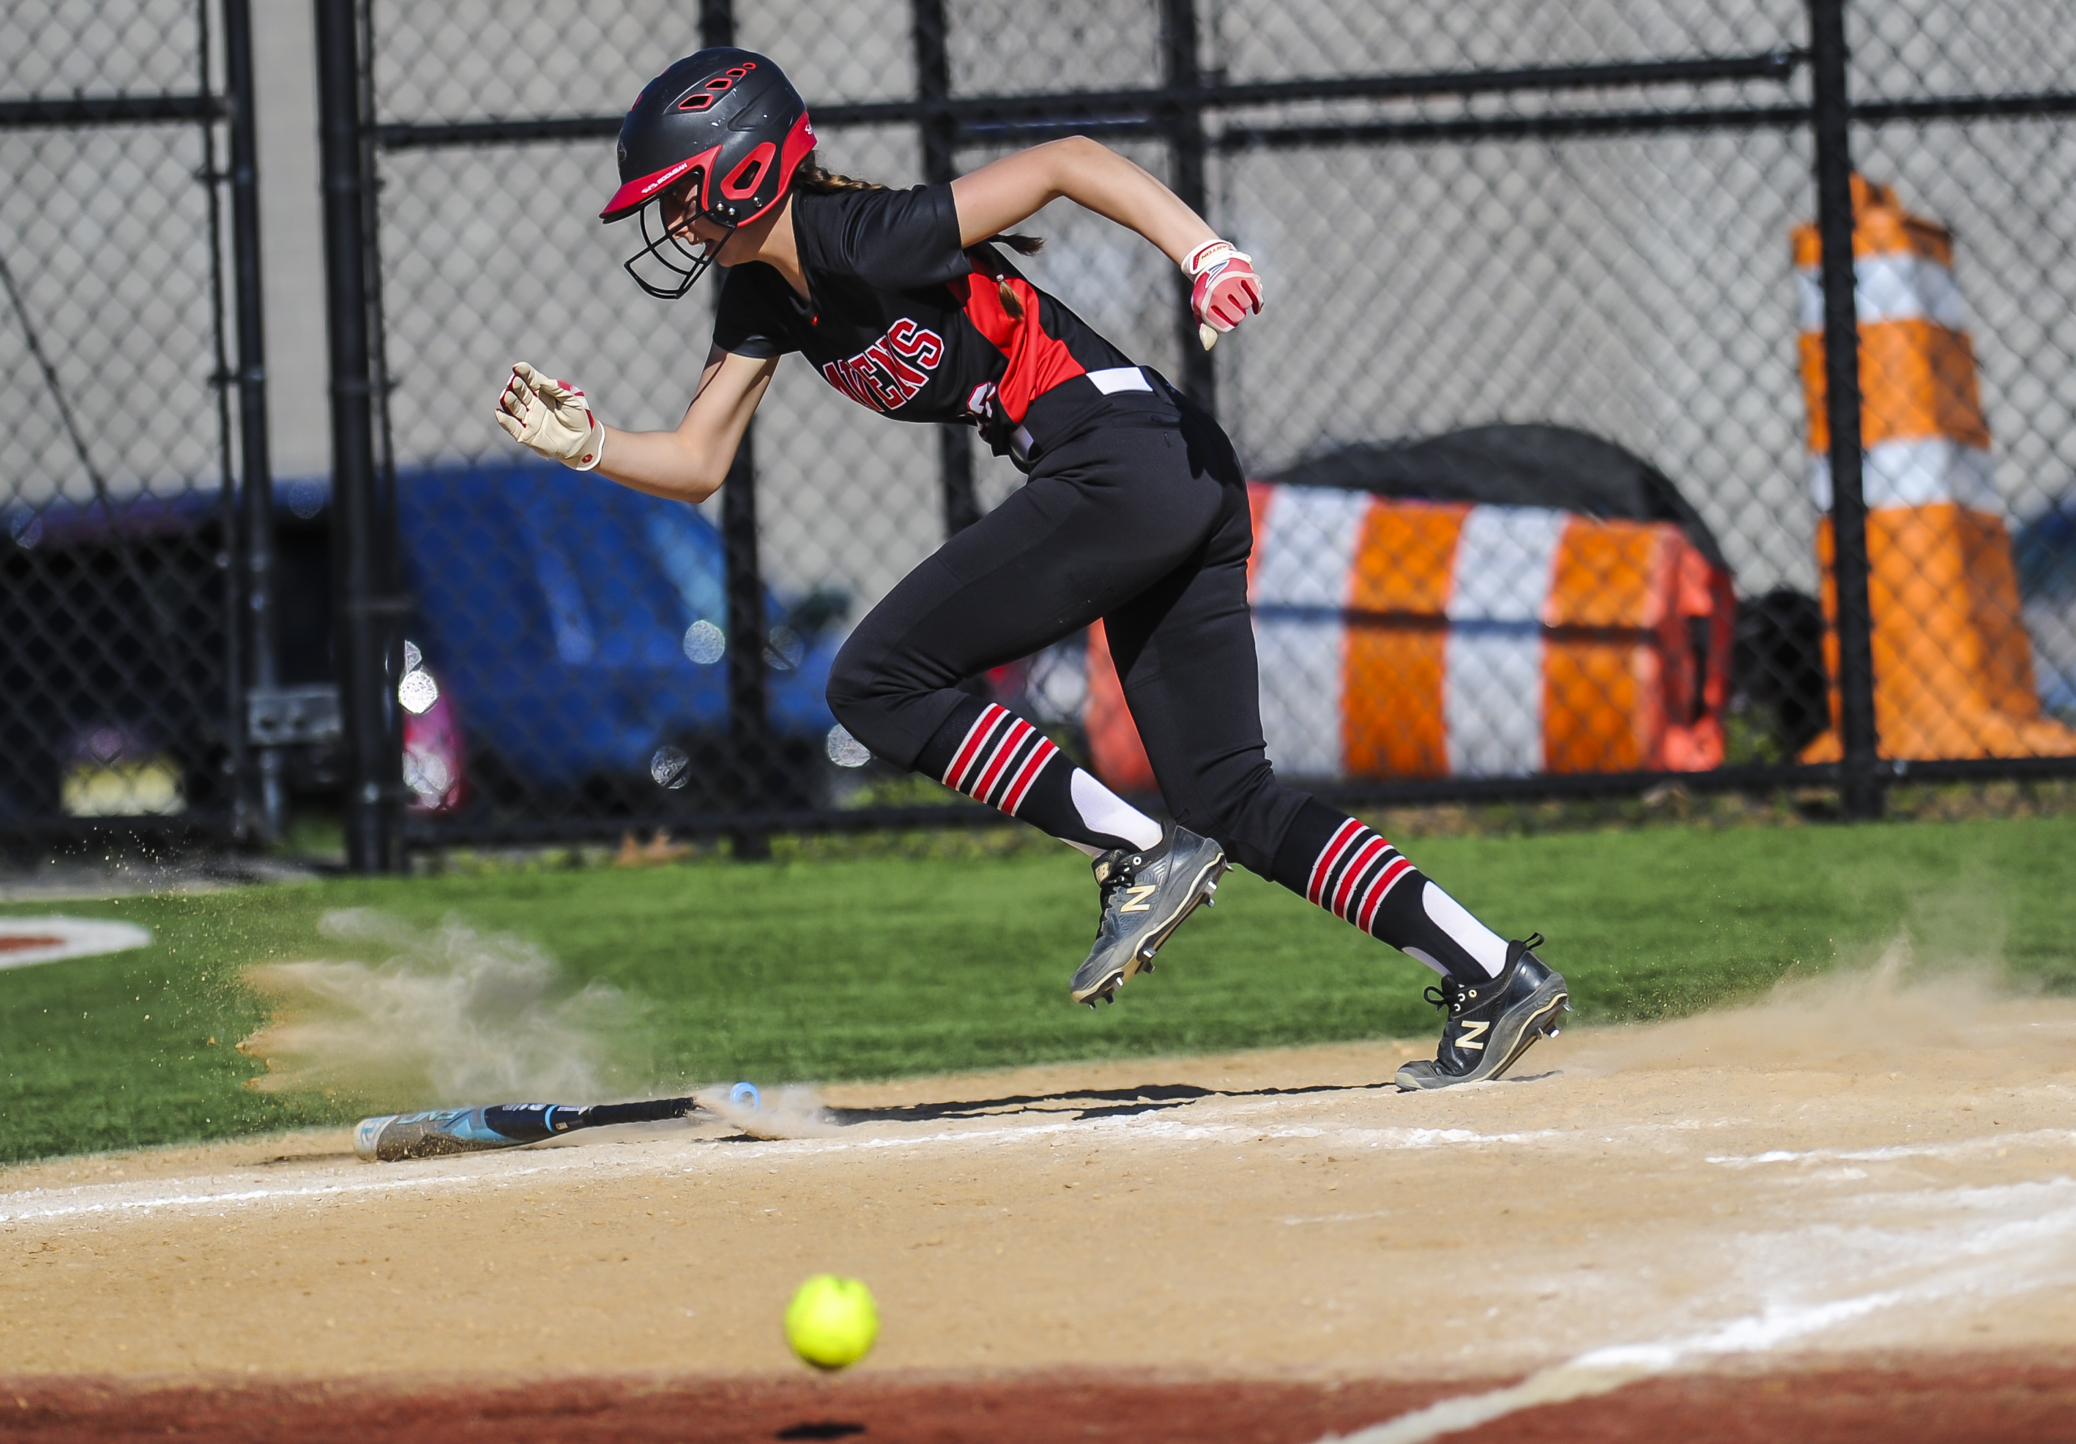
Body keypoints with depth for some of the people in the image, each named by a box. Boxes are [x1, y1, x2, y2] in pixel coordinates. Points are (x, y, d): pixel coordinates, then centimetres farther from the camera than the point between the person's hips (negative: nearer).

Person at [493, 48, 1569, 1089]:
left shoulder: (866, 242, -14)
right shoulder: (765, 297, 12)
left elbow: (1064, 159, -17)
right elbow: (698, 464, 15)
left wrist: (1203, 253, -26)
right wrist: (588, 446, -3)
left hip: (1125, 459, -10)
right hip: (1178, 494, 10)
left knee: (876, 682, -8)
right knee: (1228, 798, 8)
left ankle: (1144, 856, -9)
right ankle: (1496, 977, 4)